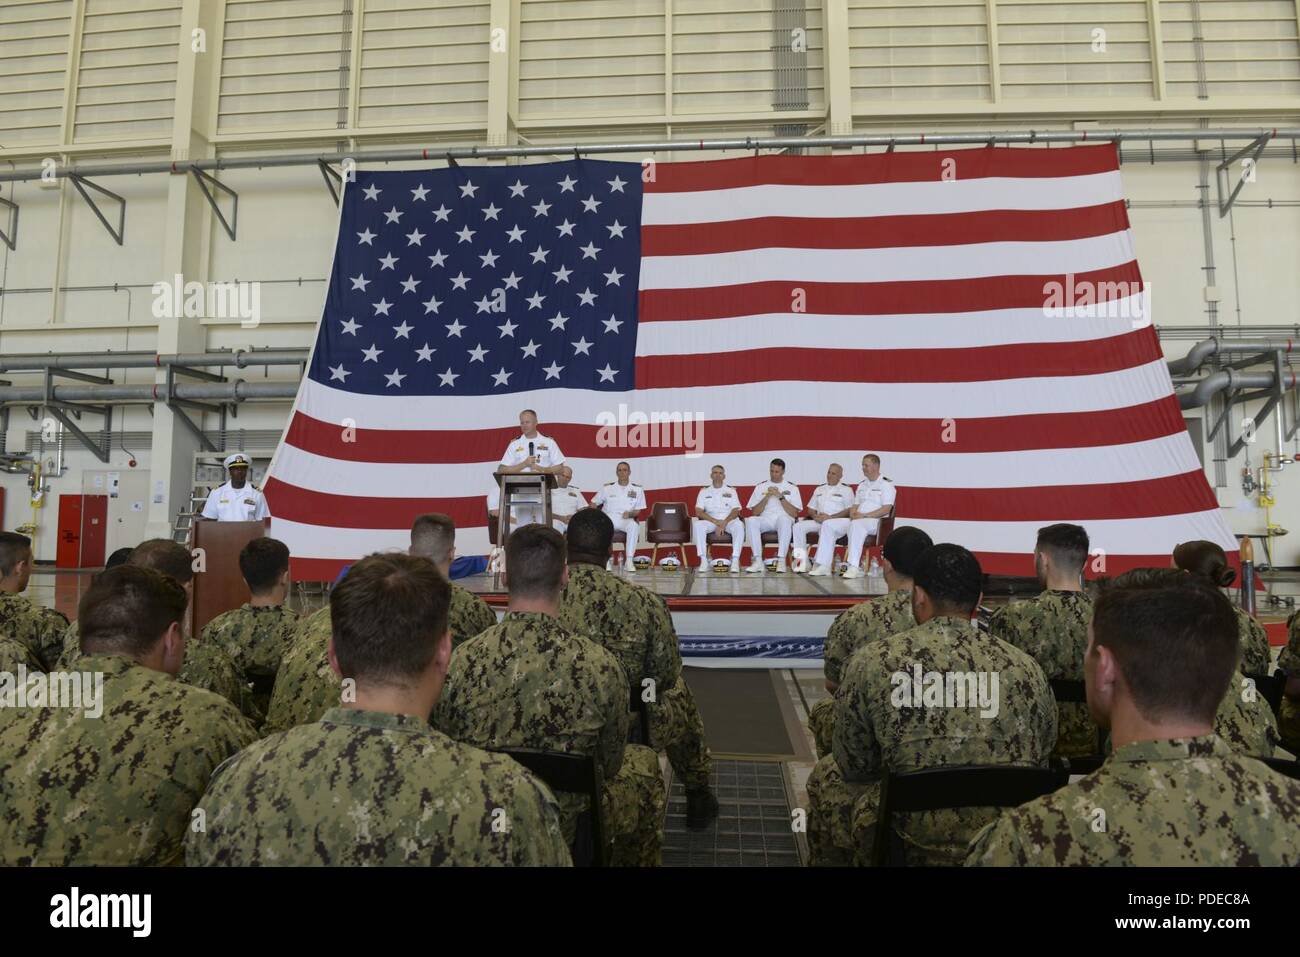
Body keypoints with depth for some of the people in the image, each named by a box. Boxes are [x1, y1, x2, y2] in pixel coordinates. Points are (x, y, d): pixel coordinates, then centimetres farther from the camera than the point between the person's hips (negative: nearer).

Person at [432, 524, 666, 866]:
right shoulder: (601, 666, -25)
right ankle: (630, 861, 45)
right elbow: (610, 765, -10)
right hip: (570, 827, -2)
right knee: (644, 762, 27)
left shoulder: (461, 661, -20)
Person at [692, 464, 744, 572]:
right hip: (710, 521, 1)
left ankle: (735, 560, -37)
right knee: (697, 525, -32)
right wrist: (716, 521, -14)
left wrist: (724, 523, -17)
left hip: (729, 520, 0)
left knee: (739, 525, -35)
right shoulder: (704, 491, 12)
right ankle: (703, 560, -33)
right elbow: (698, 512, 0)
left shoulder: (731, 491, 11)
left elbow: (735, 511, 1)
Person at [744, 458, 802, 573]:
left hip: (784, 520, -1)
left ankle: (781, 560, -40)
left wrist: (780, 496, -9)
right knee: (750, 520, -31)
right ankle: (758, 561, -32)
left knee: (785, 520, -38)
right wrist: (767, 496, -6)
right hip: (765, 520, 2)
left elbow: (794, 513, -1)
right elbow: (755, 512, 5)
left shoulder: (792, 488, 10)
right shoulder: (760, 487, 14)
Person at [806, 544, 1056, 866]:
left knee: (827, 774, 24)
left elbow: (854, 768, 1)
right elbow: (1041, 761, 13)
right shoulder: (1026, 666, -1)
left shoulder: (872, 660, -9)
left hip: (911, 846, -3)